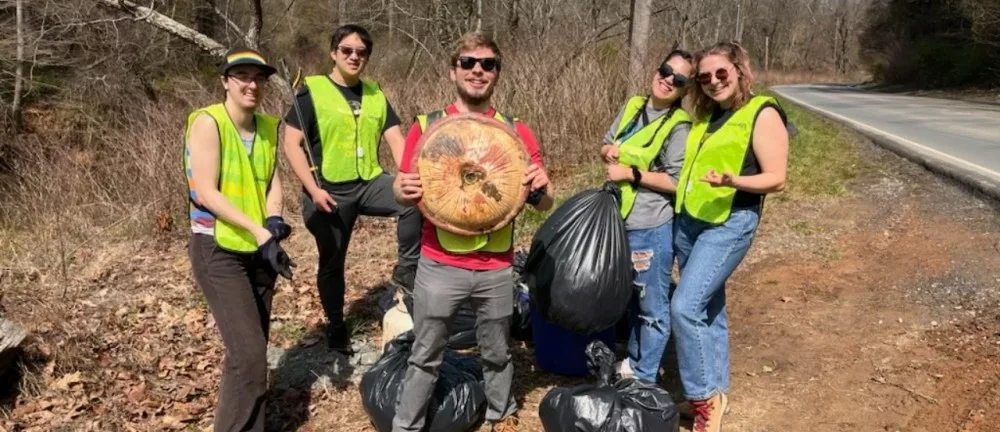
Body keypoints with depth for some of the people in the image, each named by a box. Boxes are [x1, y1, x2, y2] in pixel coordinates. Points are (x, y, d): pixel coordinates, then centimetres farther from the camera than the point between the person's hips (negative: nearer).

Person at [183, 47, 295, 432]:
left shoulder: (269, 127, 7)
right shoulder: (208, 122, -12)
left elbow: (272, 181, 6)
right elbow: (205, 192, -18)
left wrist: (273, 221, -14)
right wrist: (258, 230, -24)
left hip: (260, 250, 6)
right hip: (218, 249, -6)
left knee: (252, 352, 13)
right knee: (248, 354, -13)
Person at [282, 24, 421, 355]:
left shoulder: (375, 94, 7)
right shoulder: (312, 91, -6)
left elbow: (396, 140, 1)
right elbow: (291, 144, -9)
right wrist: (313, 189, -18)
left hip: (370, 182, 3)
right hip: (330, 191, -3)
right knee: (332, 263, 9)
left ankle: (406, 268, -8)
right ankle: (336, 327, 30)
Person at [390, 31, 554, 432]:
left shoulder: (515, 131, 0)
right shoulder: (426, 126, -3)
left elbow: (545, 203, 4)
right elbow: (404, 189, 5)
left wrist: (539, 188, -20)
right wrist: (404, 190, -19)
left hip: (496, 268, 2)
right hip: (439, 265, -1)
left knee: (496, 353, 19)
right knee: (425, 356, 11)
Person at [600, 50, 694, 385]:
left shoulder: (680, 127, -13)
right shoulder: (632, 106, 7)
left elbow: (677, 182, -18)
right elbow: (605, 145, 16)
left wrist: (630, 173, -18)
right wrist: (609, 152, -6)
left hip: (652, 228, -7)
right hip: (619, 220, 7)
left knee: (652, 307, 6)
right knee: (631, 298, 22)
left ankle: (644, 377, 20)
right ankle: (632, 362, 39)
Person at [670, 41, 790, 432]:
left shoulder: (763, 114, -7)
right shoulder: (706, 116, 15)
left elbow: (777, 179, -12)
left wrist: (732, 181, -29)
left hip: (729, 224, -7)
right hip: (687, 221, 7)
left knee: (685, 306, -16)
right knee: (708, 310, 13)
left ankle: (704, 397, -1)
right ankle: (716, 393, 24)